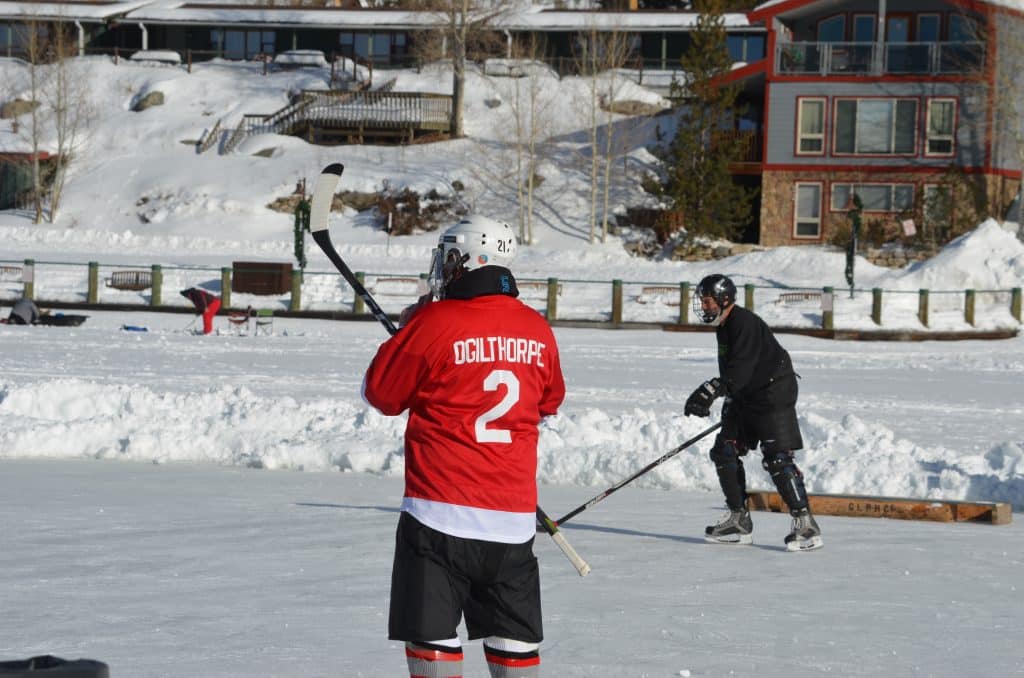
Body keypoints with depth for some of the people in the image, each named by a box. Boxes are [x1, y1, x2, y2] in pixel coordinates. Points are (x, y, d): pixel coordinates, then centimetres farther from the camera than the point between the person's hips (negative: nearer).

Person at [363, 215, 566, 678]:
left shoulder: (433, 324, -11)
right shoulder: (537, 330, 5)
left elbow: (382, 395, 0)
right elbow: (549, 403, 21)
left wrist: (406, 331, 12)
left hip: (441, 513, -5)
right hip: (514, 517, 5)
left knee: (432, 634, -1)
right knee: (514, 636, 15)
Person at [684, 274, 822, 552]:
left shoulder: (745, 323, -20)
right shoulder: (724, 326, 12)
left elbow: (739, 370, -30)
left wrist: (710, 391, -38)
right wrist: (729, 404, 22)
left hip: (774, 392, -10)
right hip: (747, 398, 10)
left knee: (777, 458, -16)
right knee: (724, 451, 6)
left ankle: (806, 525, -14)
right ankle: (739, 521, 12)